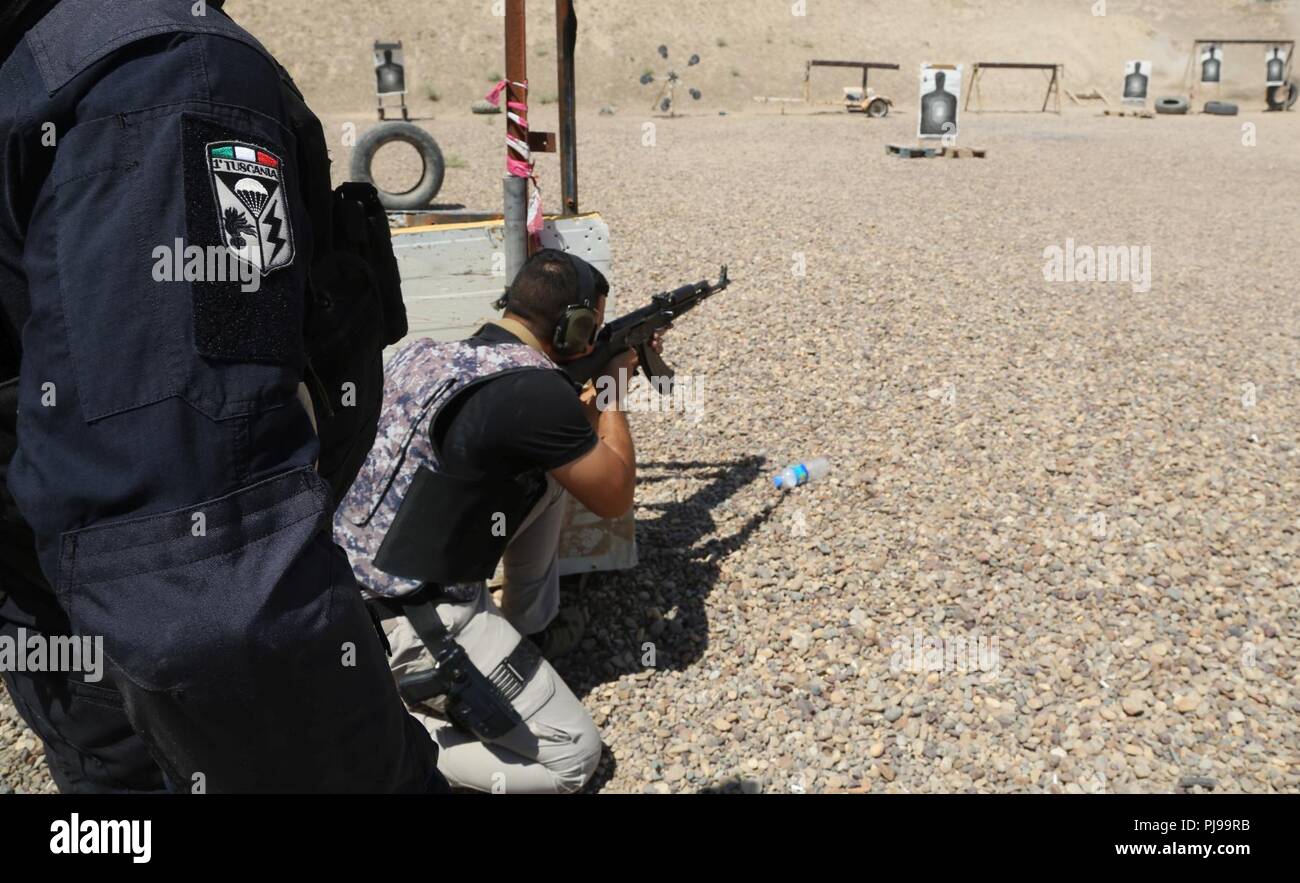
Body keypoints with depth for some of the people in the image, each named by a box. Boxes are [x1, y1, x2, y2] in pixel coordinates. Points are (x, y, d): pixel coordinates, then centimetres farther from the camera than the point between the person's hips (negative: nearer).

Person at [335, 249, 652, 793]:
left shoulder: (431, 354, 4)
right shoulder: (536, 389, -21)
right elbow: (614, 497, -5)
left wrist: (596, 388, 25)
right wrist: (612, 388, 8)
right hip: (409, 624, -9)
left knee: (551, 468, 16)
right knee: (573, 757, 2)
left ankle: (530, 629, 29)